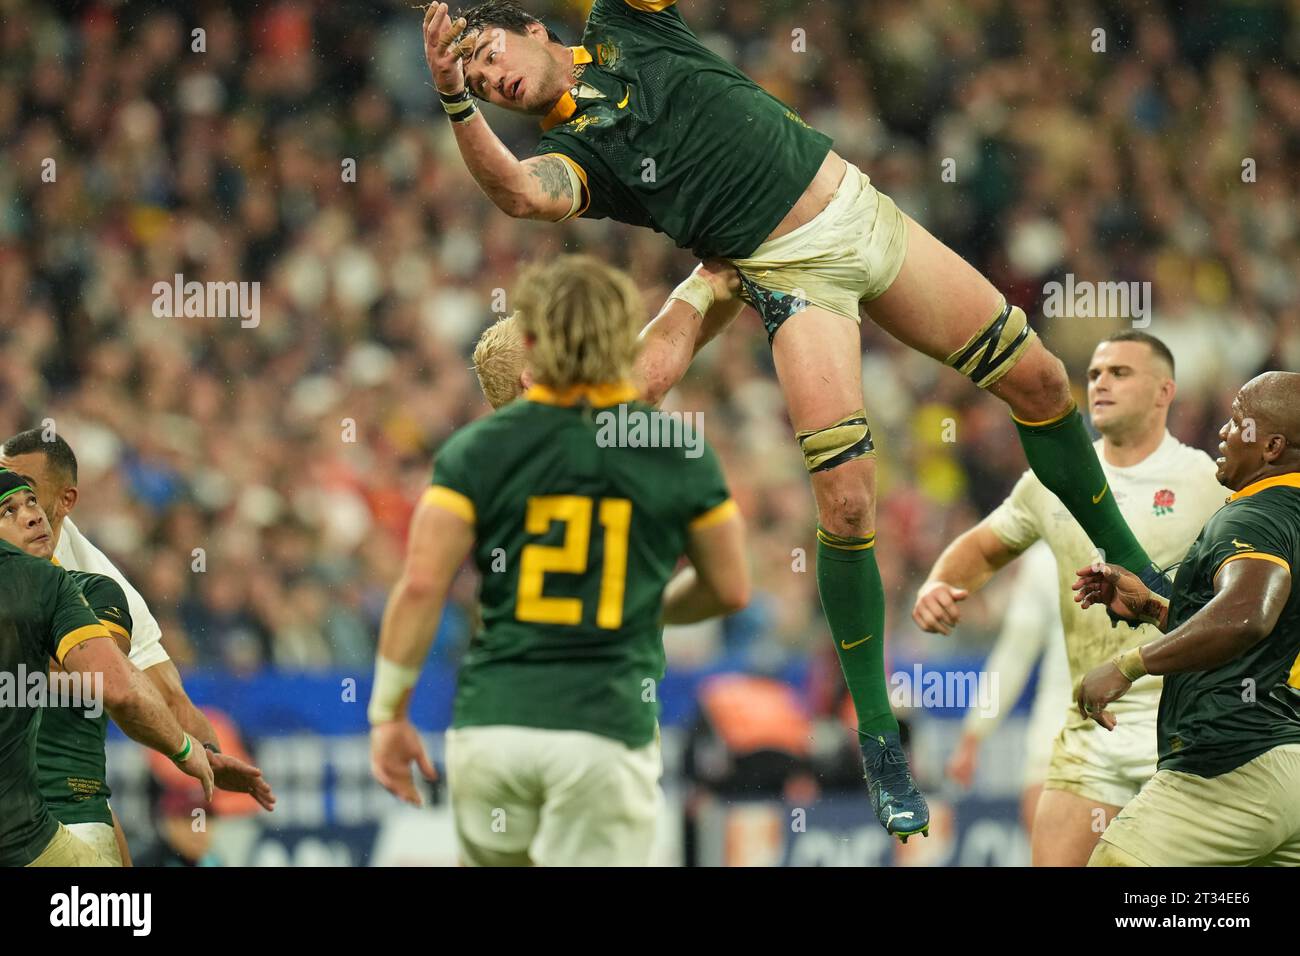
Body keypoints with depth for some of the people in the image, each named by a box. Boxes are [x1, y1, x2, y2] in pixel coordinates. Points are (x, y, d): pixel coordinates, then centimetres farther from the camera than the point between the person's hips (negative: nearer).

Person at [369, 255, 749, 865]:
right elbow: (730, 589, 11)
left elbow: (420, 586, -6)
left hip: (490, 724, 1)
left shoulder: (477, 450, 0)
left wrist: (389, 713, 1)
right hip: (607, 730, -1)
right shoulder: (682, 457, 2)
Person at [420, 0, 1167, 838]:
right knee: (847, 501, -18)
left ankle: (1129, 565, 27)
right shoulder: (572, 148, -3)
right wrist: (456, 105, -38)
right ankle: (878, 739, -5)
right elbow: (522, 193, -25)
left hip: (860, 209, 4)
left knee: (1038, 382, 5)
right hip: (791, 274, -4)